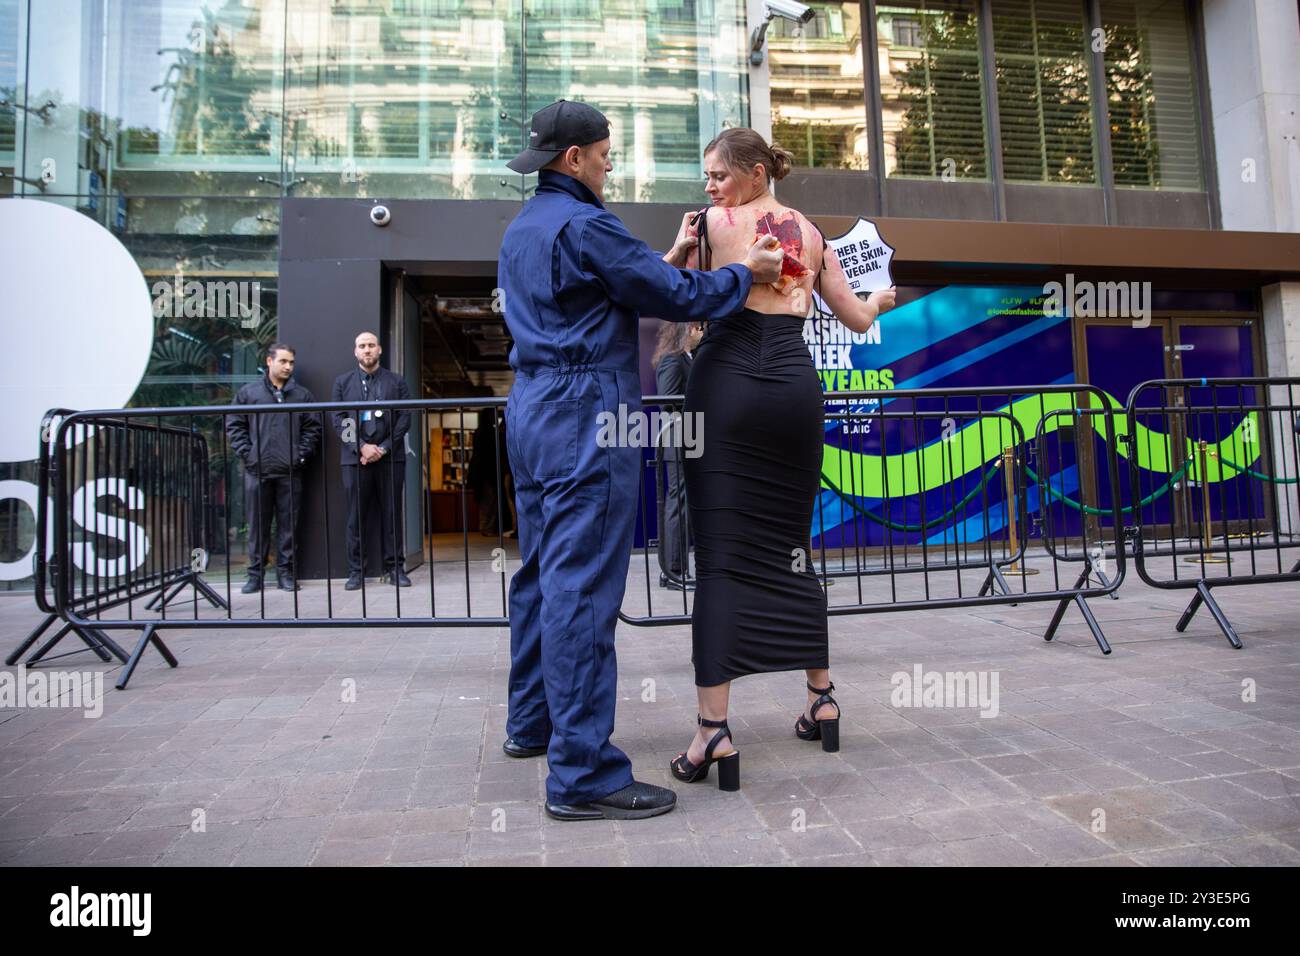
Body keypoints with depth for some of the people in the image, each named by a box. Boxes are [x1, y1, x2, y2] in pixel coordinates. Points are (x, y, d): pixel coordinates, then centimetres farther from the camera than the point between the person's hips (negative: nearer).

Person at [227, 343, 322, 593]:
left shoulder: (302, 394, 9)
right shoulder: (248, 393, 8)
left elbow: (313, 428, 8)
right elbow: (234, 426, 8)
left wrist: (302, 454, -3)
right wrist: (247, 453, -2)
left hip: (290, 471, 0)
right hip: (257, 471, 0)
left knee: (289, 524, 4)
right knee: (257, 524, 5)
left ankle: (286, 572, 13)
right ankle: (255, 573, 14)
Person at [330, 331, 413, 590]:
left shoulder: (396, 382, 10)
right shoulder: (342, 382, 12)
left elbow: (404, 419, 2)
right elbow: (337, 419, 4)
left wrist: (383, 448, -8)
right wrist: (361, 447, -8)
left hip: (390, 457, 0)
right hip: (355, 459, 0)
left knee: (392, 515, 2)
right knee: (356, 517, 2)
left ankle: (394, 568, 9)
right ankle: (356, 571, 9)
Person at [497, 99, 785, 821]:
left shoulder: (521, 231, 21)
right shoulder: (584, 223, -9)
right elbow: (677, 297, -9)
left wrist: (671, 259, 20)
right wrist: (746, 273, 6)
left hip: (533, 408, 10)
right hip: (585, 414, -10)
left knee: (542, 572, 15)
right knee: (582, 586, -11)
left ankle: (532, 723, 28)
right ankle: (584, 772, -5)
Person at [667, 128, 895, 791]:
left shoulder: (715, 222, 5)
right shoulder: (812, 234, 17)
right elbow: (858, 319, 22)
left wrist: (682, 247, 21)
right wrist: (881, 300, 44)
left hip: (725, 381, -4)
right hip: (794, 385, 5)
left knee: (720, 550, -5)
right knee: (791, 543, 14)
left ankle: (713, 729, -6)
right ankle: (821, 697, 24)